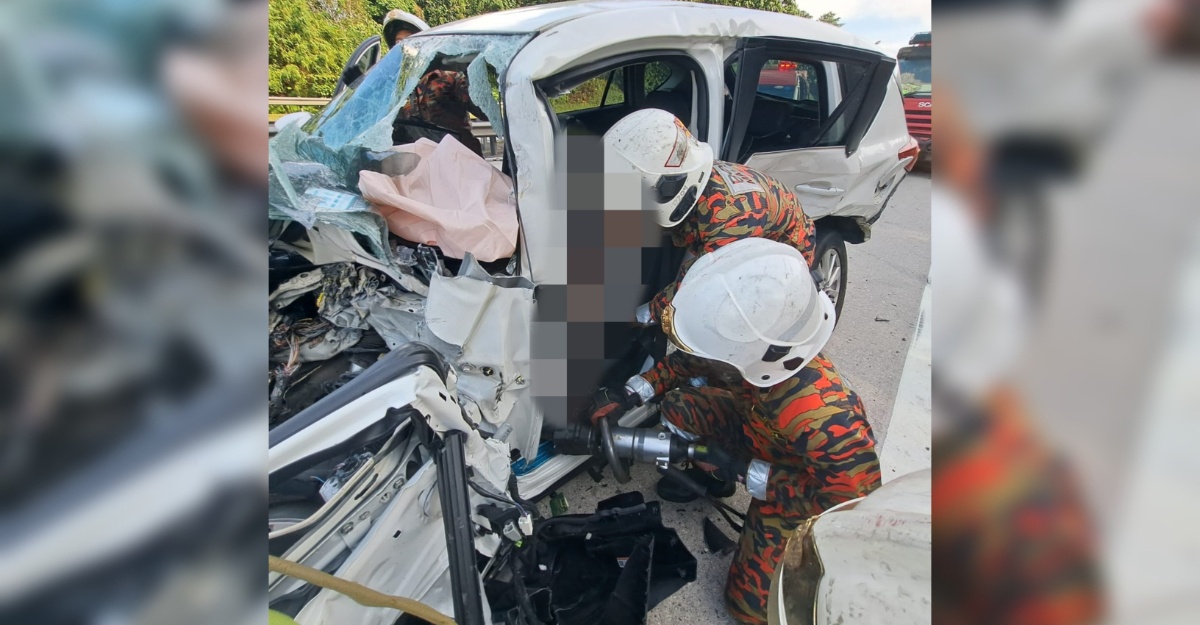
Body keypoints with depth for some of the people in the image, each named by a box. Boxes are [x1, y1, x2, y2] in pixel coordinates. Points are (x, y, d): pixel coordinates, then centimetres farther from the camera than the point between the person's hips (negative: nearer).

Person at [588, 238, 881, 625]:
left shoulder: (822, 419, -46)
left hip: (795, 481, -5)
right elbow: (695, 356, -7)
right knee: (676, 407, -12)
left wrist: (751, 474, -30)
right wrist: (630, 395, -14)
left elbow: (853, 500, -35)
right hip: (757, 427, 6)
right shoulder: (753, 342, -28)